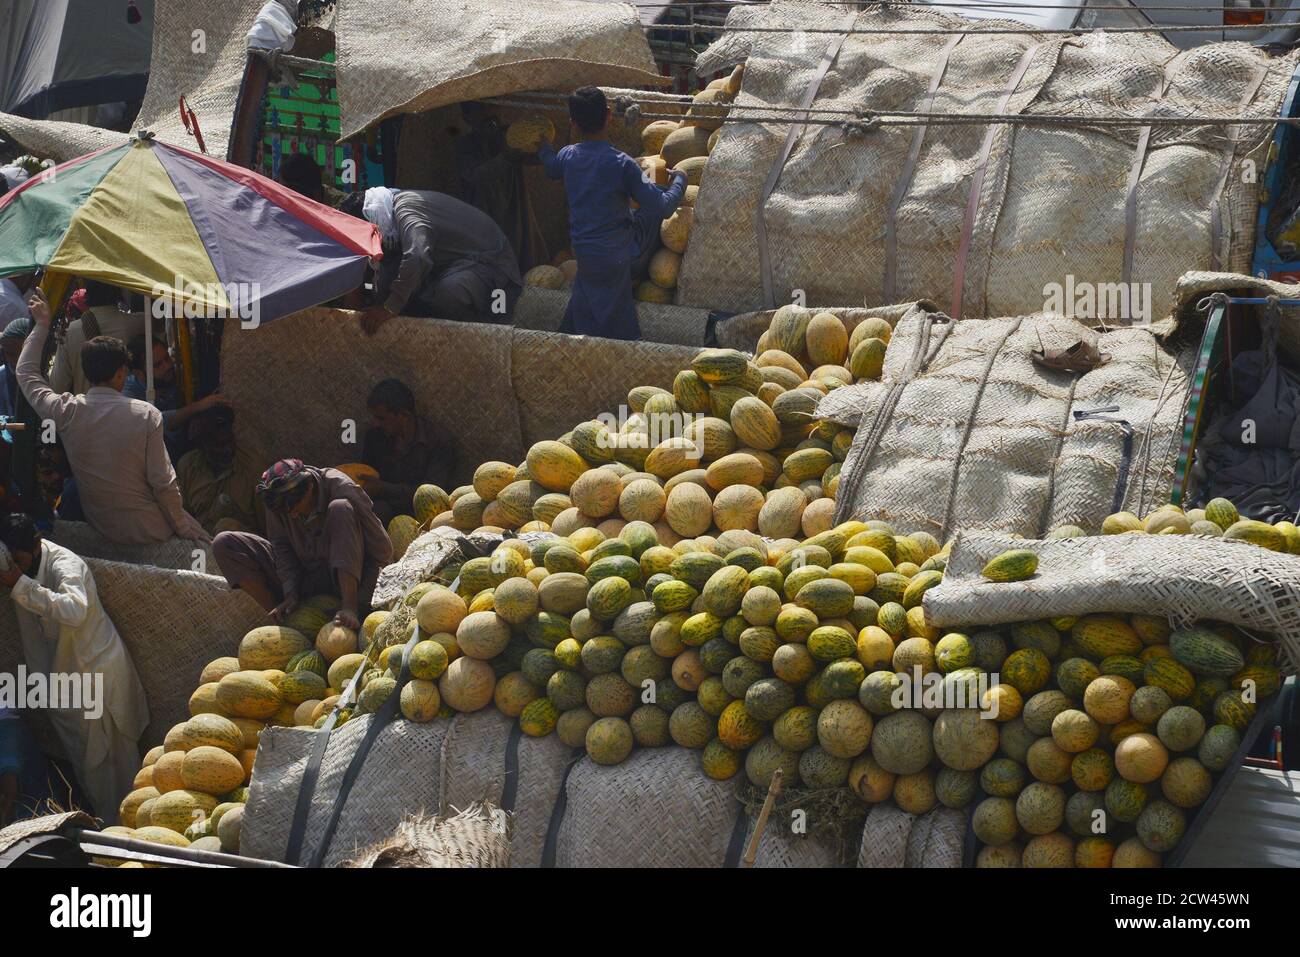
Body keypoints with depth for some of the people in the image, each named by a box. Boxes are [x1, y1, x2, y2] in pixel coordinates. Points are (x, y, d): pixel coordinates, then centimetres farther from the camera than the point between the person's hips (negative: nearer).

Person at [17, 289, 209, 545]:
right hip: (149, 531, -4)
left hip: (99, 530, 4)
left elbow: (26, 374, 10)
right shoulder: (147, 415, -18)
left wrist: (42, 326, 19)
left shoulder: (67, 413, -10)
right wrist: (184, 529, -3)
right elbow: (163, 483, -16)